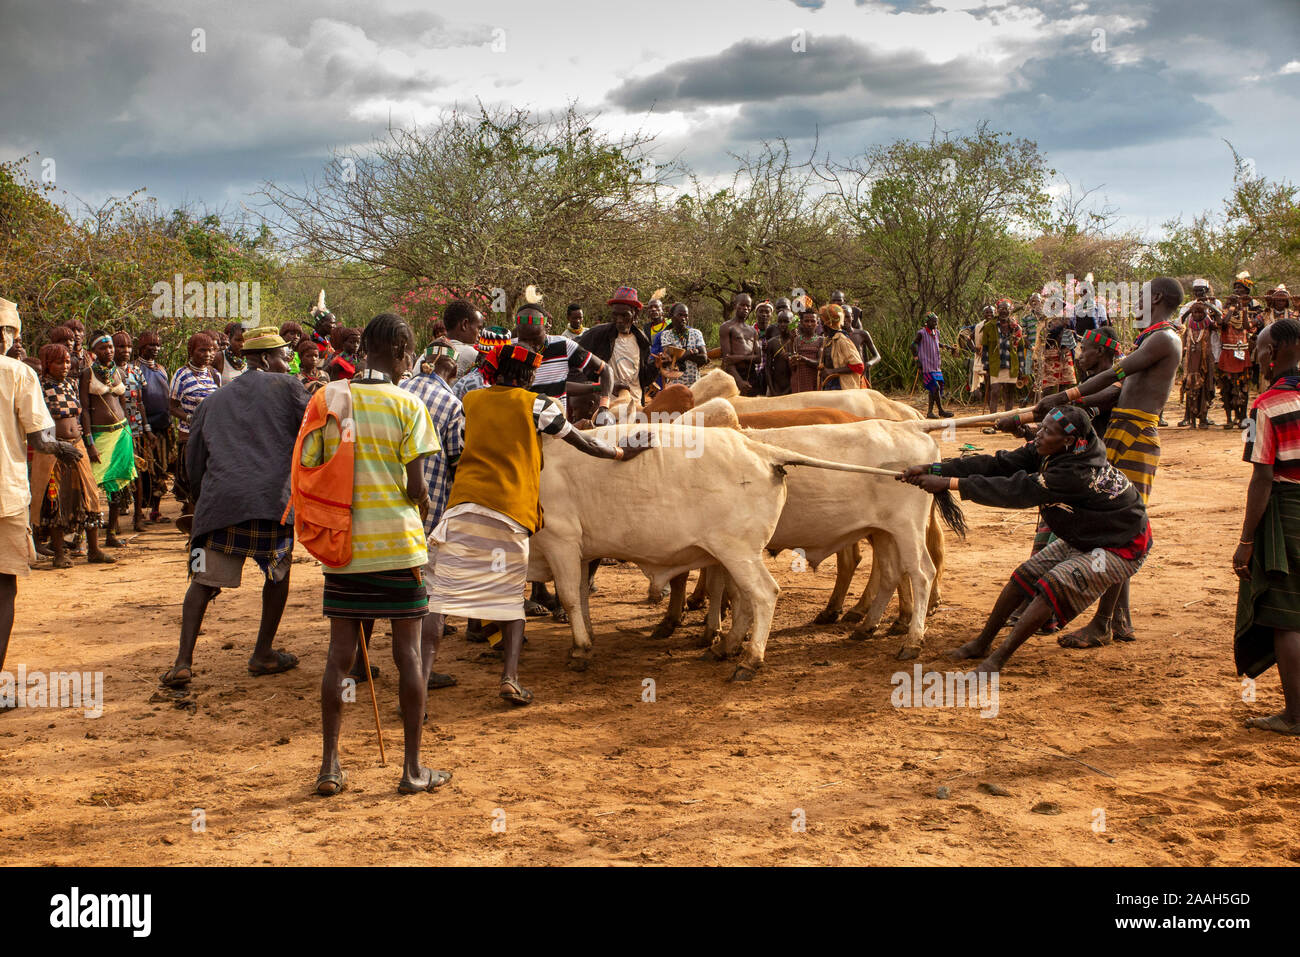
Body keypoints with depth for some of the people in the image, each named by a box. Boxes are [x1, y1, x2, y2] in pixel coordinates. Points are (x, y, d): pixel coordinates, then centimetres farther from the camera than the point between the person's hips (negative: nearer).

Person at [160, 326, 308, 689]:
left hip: (219, 500, 3)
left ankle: (183, 661, -1)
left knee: (203, 580, 7)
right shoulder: (287, 387, 9)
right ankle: (263, 655, 22)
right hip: (273, 499, -3)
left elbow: (193, 464, 21)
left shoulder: (213, 401, 21)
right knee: (277, 573, 17)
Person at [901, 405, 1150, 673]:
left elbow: (1017, 491, -38)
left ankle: (998, 659, -15)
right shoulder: (1048, 452, -11)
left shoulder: (1077, 473, -36)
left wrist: (949, 483, -38)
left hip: (1122, 548, -9)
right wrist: (934, 469, -22)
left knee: (1054, 584, -22)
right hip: (1083, 539, 9)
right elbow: (999, 464, -14)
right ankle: (981, 644, 17)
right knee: (1026, 574, 5)